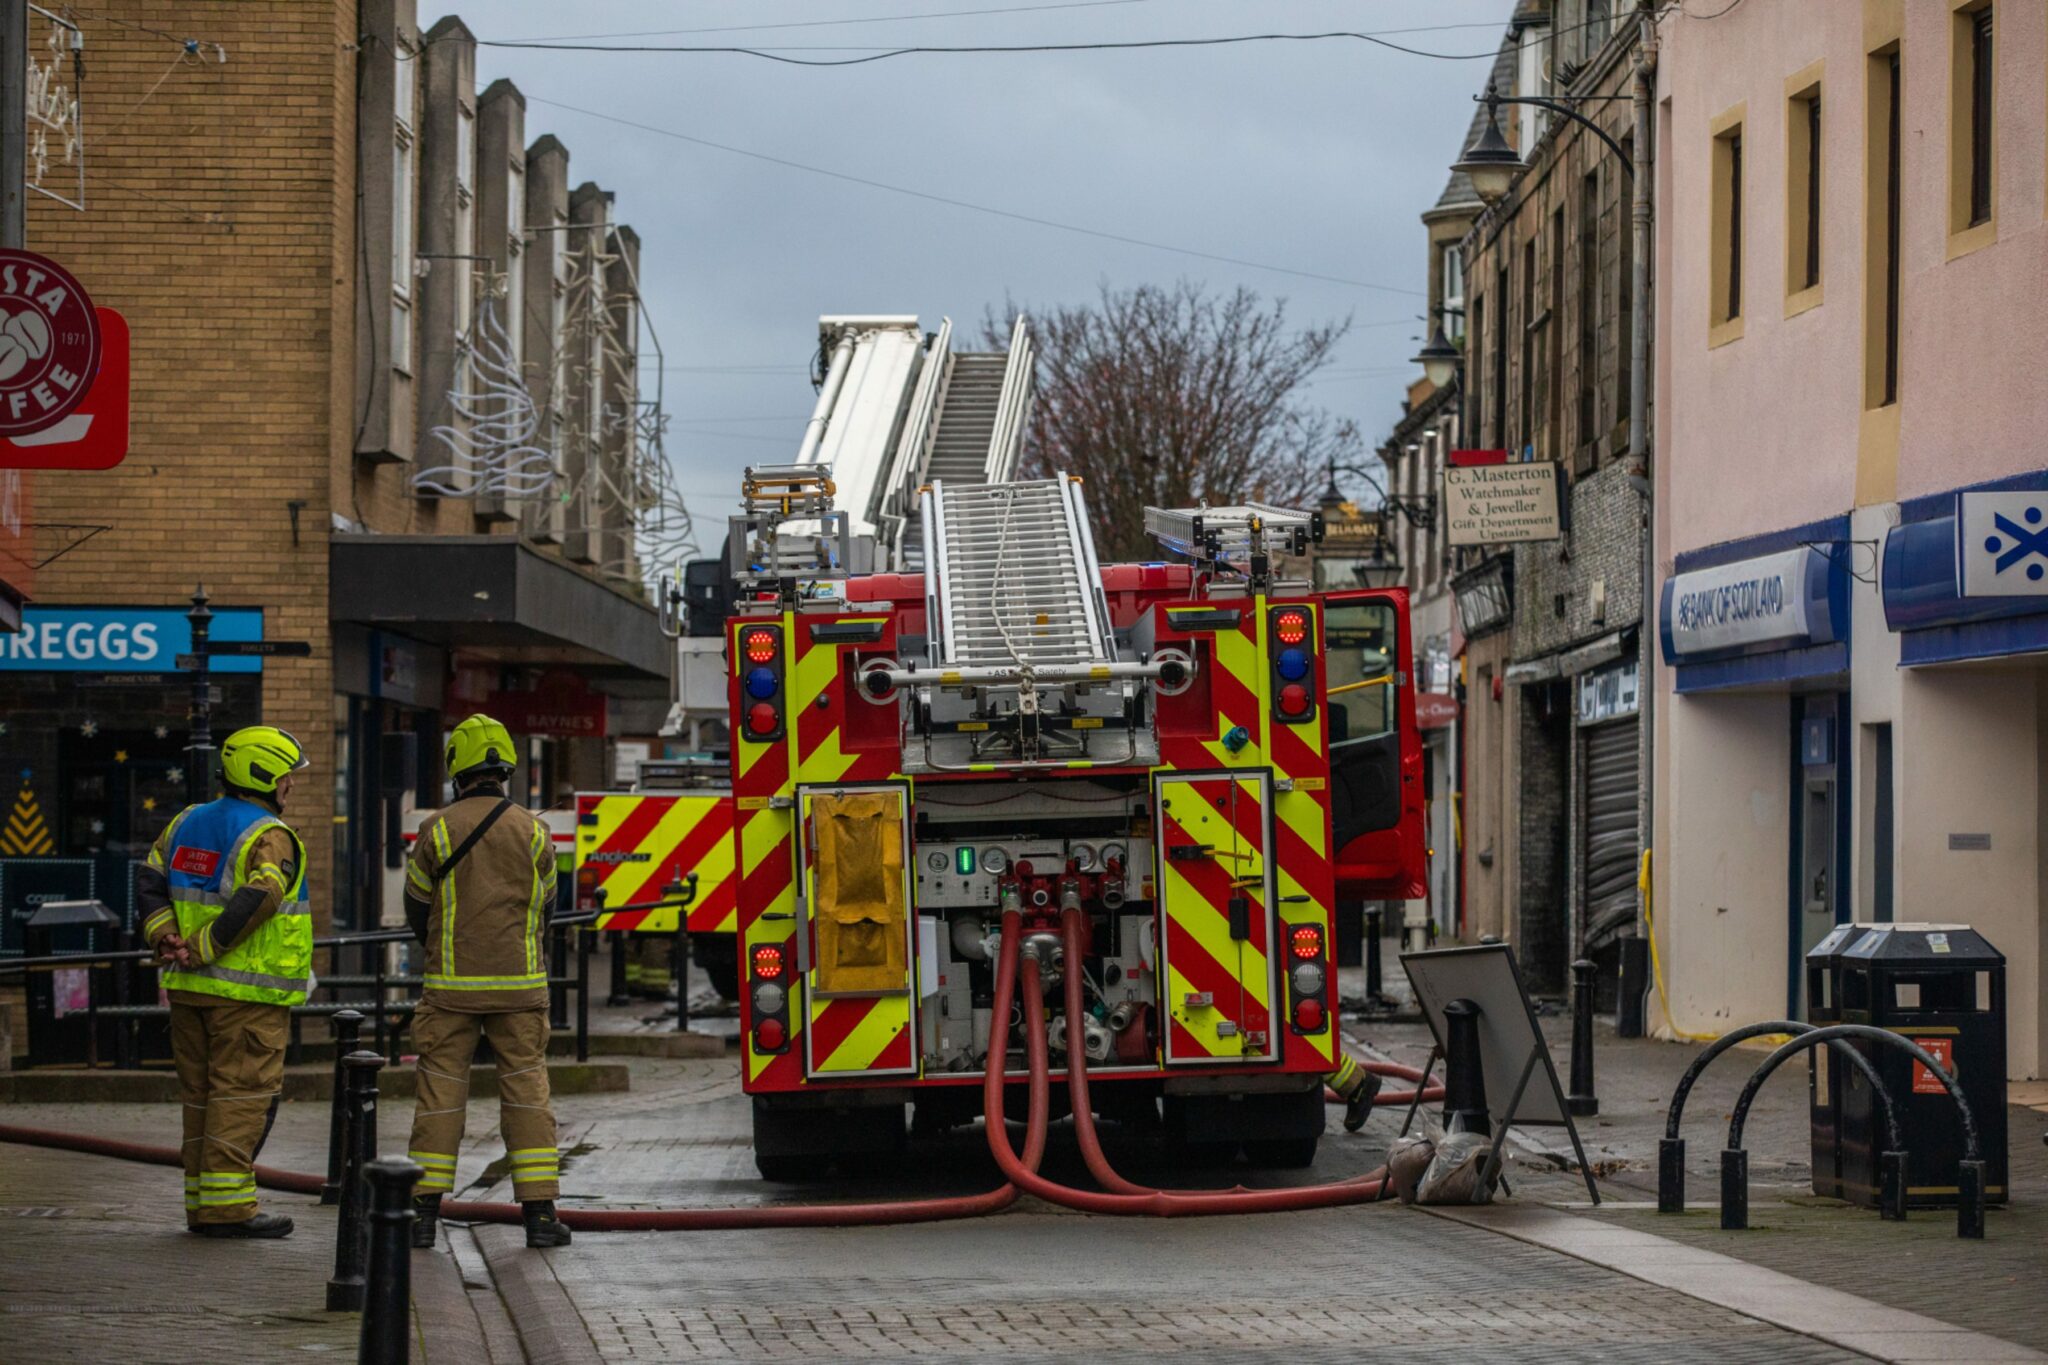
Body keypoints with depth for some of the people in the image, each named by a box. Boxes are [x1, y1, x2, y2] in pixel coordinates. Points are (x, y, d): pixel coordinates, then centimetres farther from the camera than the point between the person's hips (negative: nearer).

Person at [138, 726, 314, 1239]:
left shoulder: (188, 822, 13)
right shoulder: (270, 837, -12)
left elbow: (149, 882, 8)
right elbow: (255, 902, -26)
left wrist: (167, 941, -2)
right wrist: (201, 951, -20)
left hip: (191, 986, 8)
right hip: (249, 991, -8)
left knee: (202, 1094, 12)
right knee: (244, 1093, -5)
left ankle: (202, 1203, 14)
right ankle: (227, 1206, -9)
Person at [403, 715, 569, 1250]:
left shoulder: (437, 830, -4)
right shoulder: (533, 832, 0)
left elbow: (417, 911, 5)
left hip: (451, 984, -1)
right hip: (519, 984, 1)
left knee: (440, 1093, 5)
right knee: (526, 1091, 3)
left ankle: (425, 1211, 4)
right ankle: (540, 1212, -1)